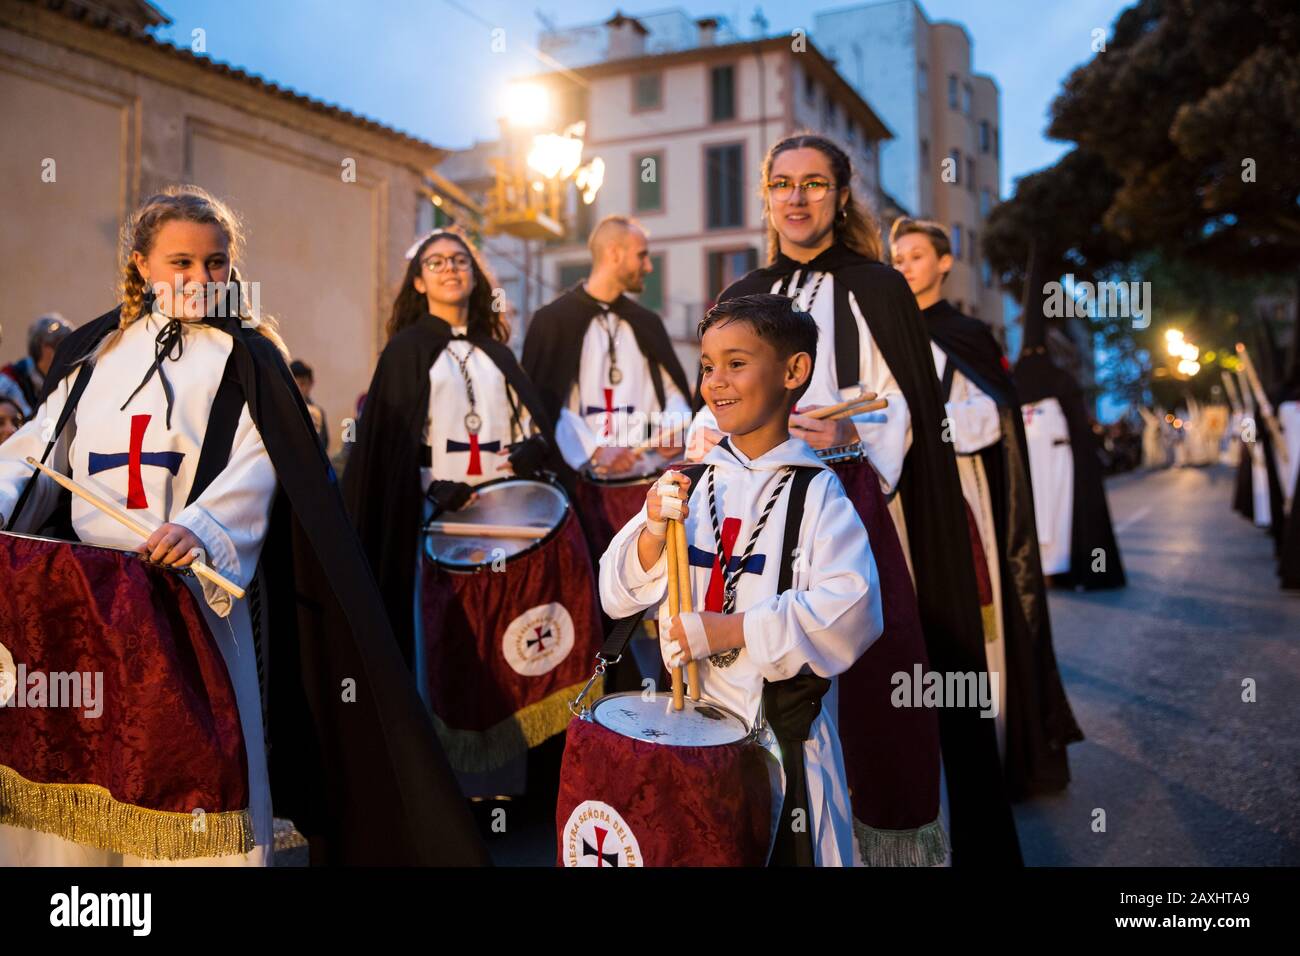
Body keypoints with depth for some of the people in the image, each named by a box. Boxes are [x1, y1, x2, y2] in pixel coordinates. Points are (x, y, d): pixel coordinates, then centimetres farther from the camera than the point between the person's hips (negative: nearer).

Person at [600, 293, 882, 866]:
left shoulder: (817, 493, -10)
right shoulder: (689, 483, 3)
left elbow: (853, 610, -22)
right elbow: (618, 597, 1)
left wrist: (727, 631, -23)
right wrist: (655, 531, -18)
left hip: (782, 737, -4)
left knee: (783, 853, 9)